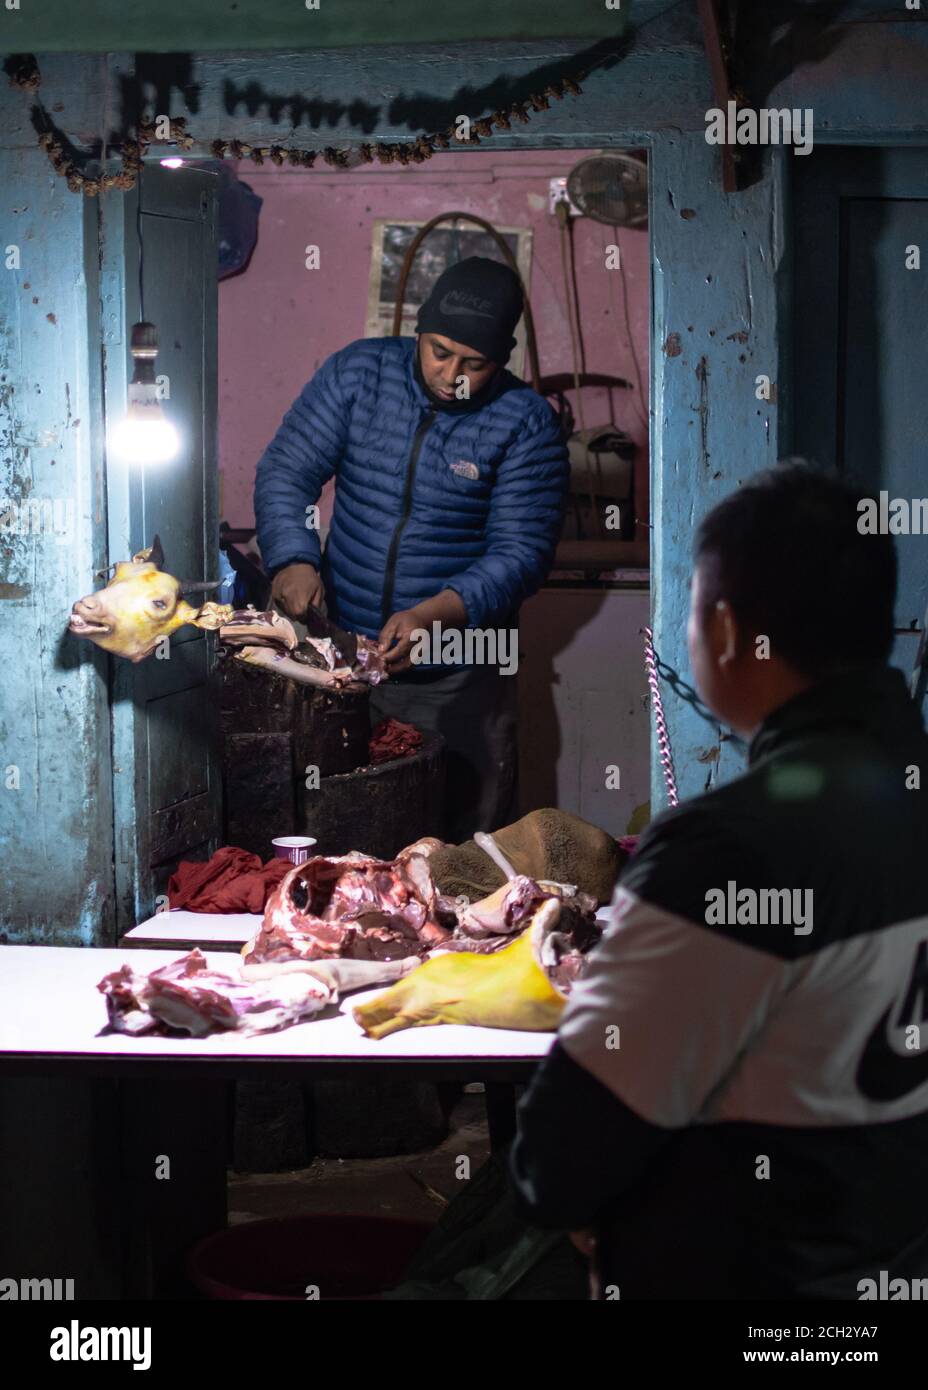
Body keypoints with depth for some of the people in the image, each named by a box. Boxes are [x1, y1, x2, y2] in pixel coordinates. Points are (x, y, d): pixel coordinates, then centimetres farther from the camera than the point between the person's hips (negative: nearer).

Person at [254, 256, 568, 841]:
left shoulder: (526, 423, -9)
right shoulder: (359, 372, -2)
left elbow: (522, 550, -13)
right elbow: (286, 471, -2)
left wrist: (435, 614, -28)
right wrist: (293, 559, -21)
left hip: (459, 682, -2)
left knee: (466, 843, 6)